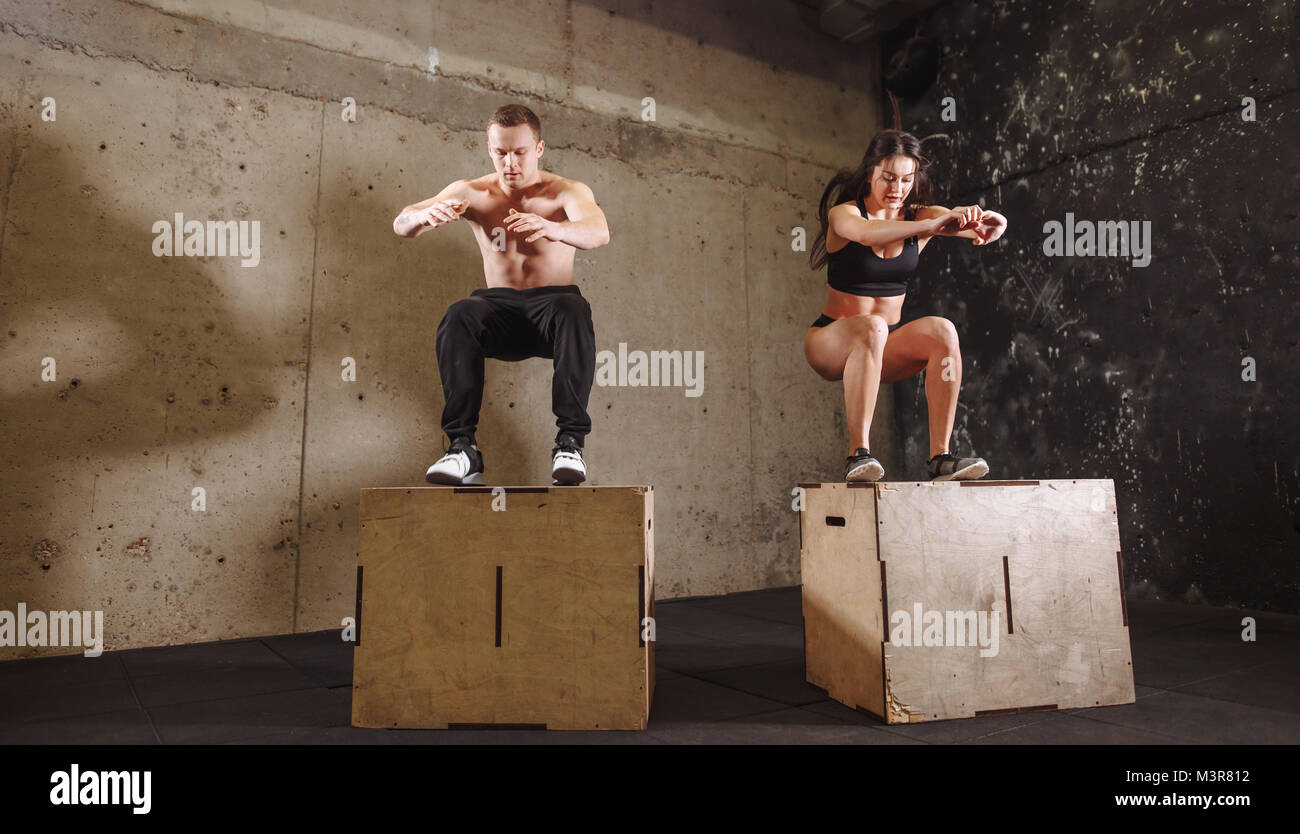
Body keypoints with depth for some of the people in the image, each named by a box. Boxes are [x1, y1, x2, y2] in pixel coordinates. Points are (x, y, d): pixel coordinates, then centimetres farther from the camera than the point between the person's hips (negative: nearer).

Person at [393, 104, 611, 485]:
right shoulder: (472, 193, 5)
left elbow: (599, 231, -24)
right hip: (499, 308, 2)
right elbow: (401, 224, -7)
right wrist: (427, 214, -33)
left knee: (573, 311, -36)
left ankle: (570, 442, -36)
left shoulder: (567, 192, -1)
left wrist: (552, 228, -47)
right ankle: (463, 446, -32)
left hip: (551, 301, -1)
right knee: (458, 317, -32)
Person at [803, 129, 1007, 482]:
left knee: (942, 331, -24)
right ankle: (857, 453, -34)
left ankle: (940, 456, -23)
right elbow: (864, 232, -35)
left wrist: (988, 221, -38)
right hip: (831, 343, -4)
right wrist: (930, 226, -47)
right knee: (871, 327, -36)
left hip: (887, 347, 4)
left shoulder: (919, 216, 2)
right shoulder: (842, 213, -9)